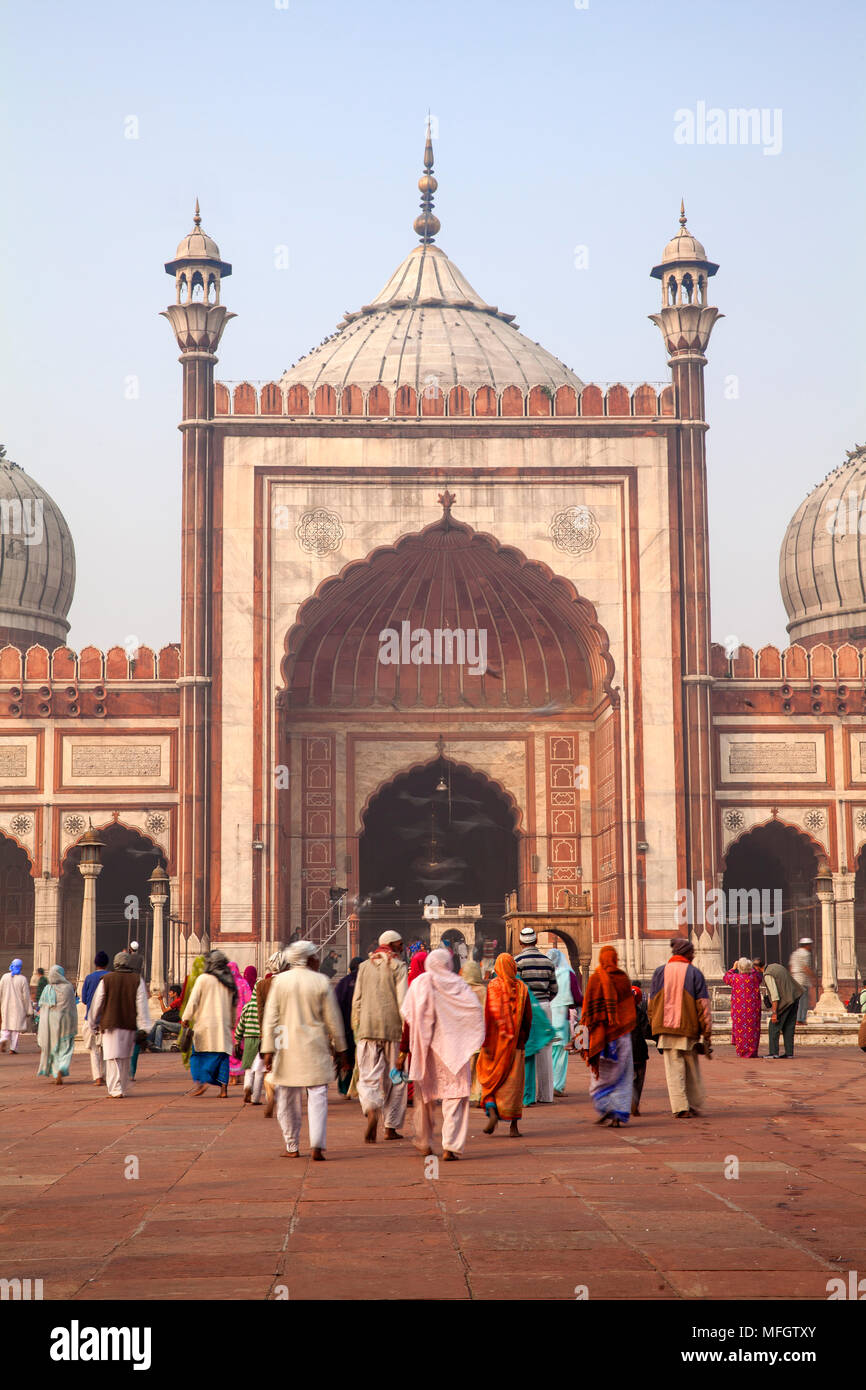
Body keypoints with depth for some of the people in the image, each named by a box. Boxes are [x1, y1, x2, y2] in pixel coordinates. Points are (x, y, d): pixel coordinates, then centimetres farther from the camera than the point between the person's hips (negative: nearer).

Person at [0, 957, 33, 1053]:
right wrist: (28, 1011, -1)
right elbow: (26, 996, -7)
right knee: (16, 1026, 4)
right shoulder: (22, 979, -9)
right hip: (18, 1008, -2)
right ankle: (13, 1047, -1)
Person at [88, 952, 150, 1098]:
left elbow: (97, 1003, 3)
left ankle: (116, 1089, -12)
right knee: (126, 1058, 17)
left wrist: (94, 1022, 15)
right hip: (130, 1025, 2)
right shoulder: (137, 980, 0)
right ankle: (125, 1088, 24)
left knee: (113, 1058, -1)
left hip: (111, 1024, -2)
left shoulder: (106, 979, -2)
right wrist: (143, 1029, -6)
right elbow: (142, 1005, -5)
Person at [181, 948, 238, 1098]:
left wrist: (186, 1018, 3)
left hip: (205, 1023, -4)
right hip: (224, 1024, 4)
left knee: (199, 1054, 5)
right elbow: (234, 1005, 14)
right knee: (222, 1055, 4)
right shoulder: (228, 982, 9)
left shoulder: (203, 979, -5)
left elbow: (193, 1000, -6)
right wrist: (232, 1023, 22)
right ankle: (223, 1087, -2)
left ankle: (200, 1082, -10)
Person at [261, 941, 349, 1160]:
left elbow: (271, 1018, -2)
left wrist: (268, 1049, 0)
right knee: (317, 1096, -1)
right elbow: (332, 1019, 2)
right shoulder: (321, 982, -3)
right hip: (315, 1047, -1)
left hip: (288, 1047, 2)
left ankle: (292, 1147, 17)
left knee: (287, 1099, 12)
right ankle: (317, 1145, -15)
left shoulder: (280, 981, 1)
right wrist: (340, 1049, 10)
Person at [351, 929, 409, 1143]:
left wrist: (356, 1028, 18)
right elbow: (402, 1000, -9)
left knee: (368, 1077, 0)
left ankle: (371, 1109, -31)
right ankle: (390, 1127, 12)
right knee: (394, 1078, 9)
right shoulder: (398, 967, -2)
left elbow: (357, 1000, 11)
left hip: (367, 1028, 3)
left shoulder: (365, 966, 11)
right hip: (392, 1028, -3)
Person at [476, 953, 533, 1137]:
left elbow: (488, 1016, -14)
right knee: (513, 1083, 4)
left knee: (490, 1079, 13)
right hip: (516, 1043, 2)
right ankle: (513, 1126, 2)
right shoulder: (521, 988, 2)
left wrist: (485, 1042, -13)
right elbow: (528, 1018, 6)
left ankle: (492, 1112, -7)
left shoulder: (493, 986, -8)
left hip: (496, 1041, -2)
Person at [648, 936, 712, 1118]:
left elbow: (652, 1003, 7)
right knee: (692, 1071, 14)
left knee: (674, 1070, 1)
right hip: (689, 1028, -1)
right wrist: (706, 1033, -3)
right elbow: (703, 1004, -6)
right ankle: (694, 1106, 21)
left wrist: (655, 1027, 15)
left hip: (666, 1028, 1)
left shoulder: (660, 972, 4)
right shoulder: (694, 973, -3)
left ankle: (680, 1107, -6)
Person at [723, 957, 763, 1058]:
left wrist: (733, 968, 22)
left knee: (740, 1029, 9)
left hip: (739, 1009, -1)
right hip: (753, 1008, 1)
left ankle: (742, 1052, 11)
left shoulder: (735, 977, -9)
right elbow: (760, 976, 20)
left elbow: (725, 977, 13)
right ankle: (752, 1051, 8)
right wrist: (751, 968, 28)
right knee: (752, 1028, 8)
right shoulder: (754, 977, -6)